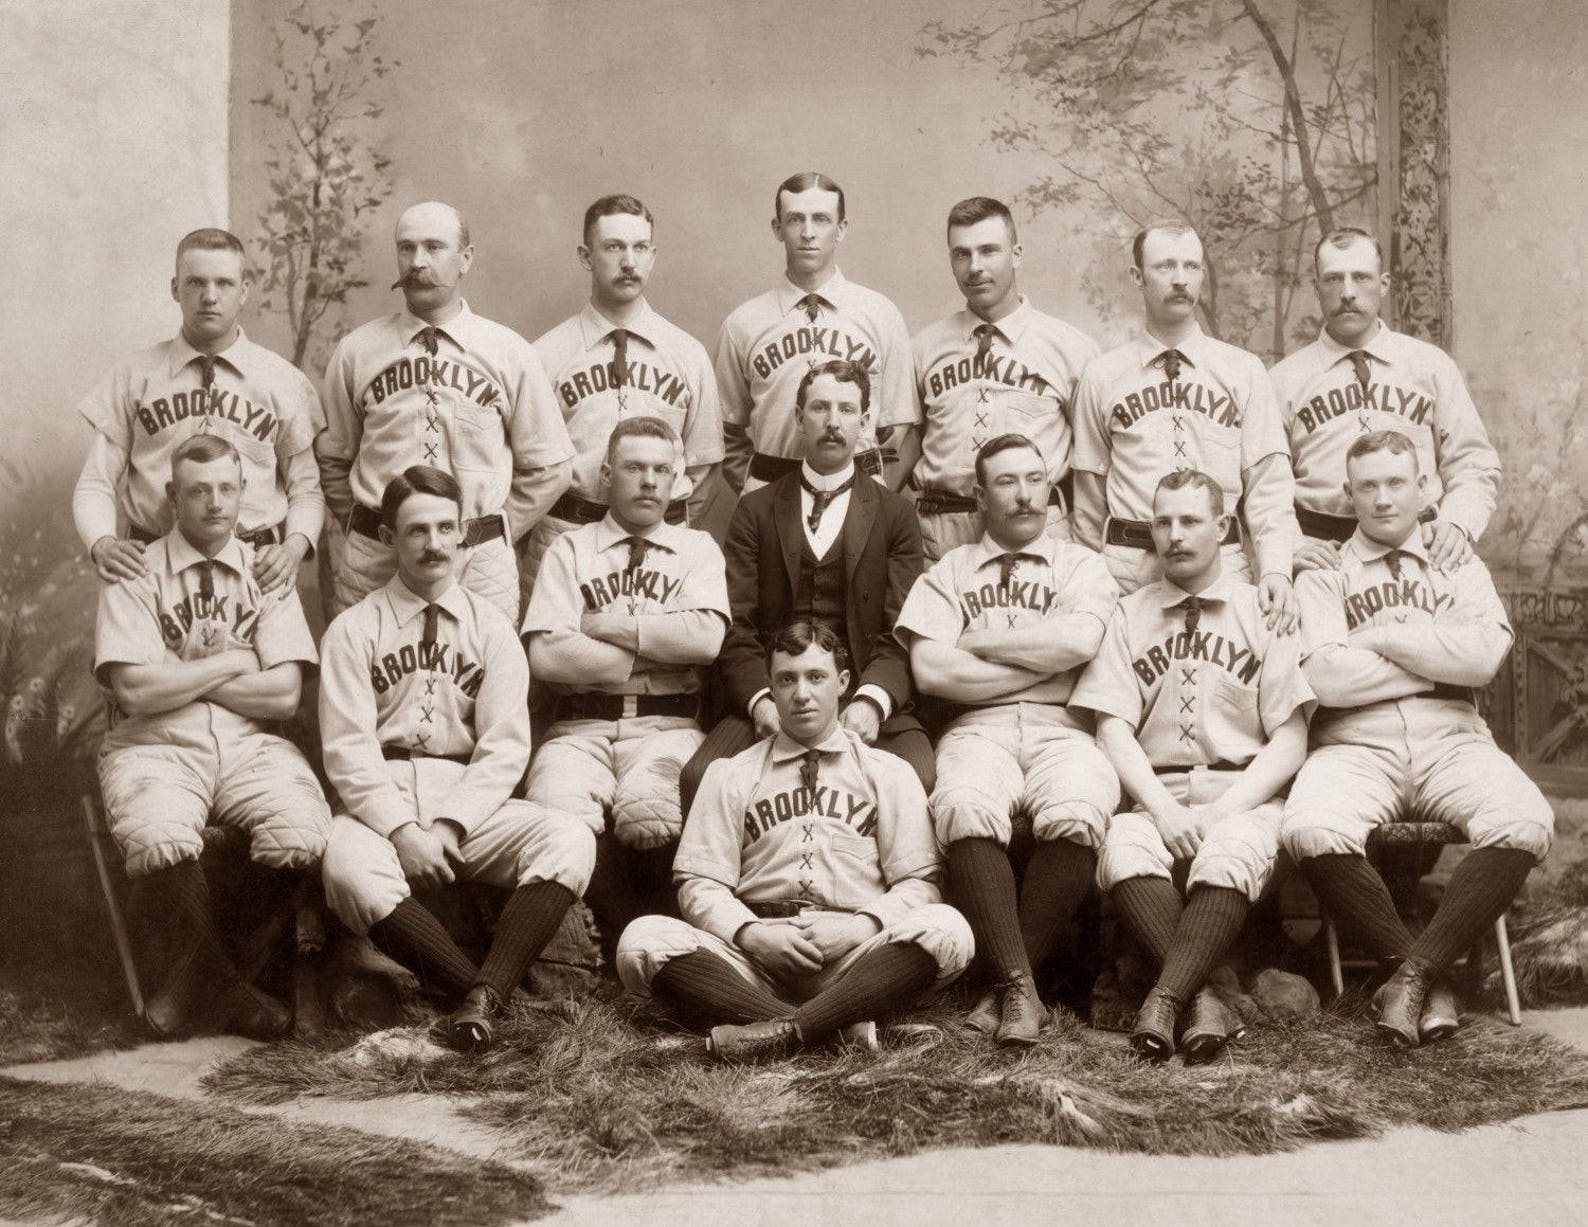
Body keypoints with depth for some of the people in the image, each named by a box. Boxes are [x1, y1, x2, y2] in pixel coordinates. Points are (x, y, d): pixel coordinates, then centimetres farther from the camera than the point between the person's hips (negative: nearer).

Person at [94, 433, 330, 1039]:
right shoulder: (135, 575, 4)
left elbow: (284, 694, -1)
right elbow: (136, 691, -10)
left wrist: (182, 676, -4)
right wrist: (230, 662, -3)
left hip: (250, 745, 2)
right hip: (156, 747, -2)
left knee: (302, 832, -29)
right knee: (159, 838, -36)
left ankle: (198, 966, -6)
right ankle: (230, 982, -11)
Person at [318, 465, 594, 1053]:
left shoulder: (490, 627, 10)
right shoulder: (353, 630, 5)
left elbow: (505, 748, 2)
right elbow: (348, 751, -4)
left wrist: (448, 826, -14)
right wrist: (403, 831, -19)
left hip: (469, 803, 2)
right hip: (380, 803, -2)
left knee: (569, 839, -27)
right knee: (348, 866, -36)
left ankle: (482, 997, -34)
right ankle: (486, 993, -29)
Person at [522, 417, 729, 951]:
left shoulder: (697, 549, 15)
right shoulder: (570, 550, 13)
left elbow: (706, 639, -5)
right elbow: (546, 655, -3)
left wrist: (613, 626, -3)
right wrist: (660, 650, -1)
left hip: (668, 727, 0)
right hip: (581, 728, 0)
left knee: (649, 814, -34)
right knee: (560, 812, -33)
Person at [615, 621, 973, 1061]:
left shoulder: (887, 773, 17)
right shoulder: (730, 776, 18)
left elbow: (919, 883, 9)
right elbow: (700, 884, 9)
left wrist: (863, 926, -11)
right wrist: (751, 933, -11)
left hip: (855, 958, -1)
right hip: (755, 955, 1)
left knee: (945, 929, -31)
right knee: (644, 939, -27)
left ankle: (782, 1030, -40)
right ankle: (839, 1023, -37)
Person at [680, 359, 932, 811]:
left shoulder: (895, 514, 15)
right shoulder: (755, 510, 17)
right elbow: (736, 626, 6)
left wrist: (872, 701, -16)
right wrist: (760, 700, -13)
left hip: (867, 697, 0)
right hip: (770, 701, 1)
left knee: (917, 780, -33)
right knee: (701, 777, -29)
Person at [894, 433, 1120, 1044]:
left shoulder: (1080, 565, 18)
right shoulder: (948, 572, 19)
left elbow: (1080, 639, -5)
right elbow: (931, 671, 1)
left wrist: (980, 639, 2)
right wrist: (1044, 661, 2)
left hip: (1060, 728, 0)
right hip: (979, 728, 0)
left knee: (1076, 815, -34)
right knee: (965, 808, -36)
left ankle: (1007, 983, -21)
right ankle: (1017, 984, -29)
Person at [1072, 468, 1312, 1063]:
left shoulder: (1263, 611, 10)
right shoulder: (1128, 615, 15)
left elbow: (1290, 739, 3)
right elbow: (1113, 729, 4)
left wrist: (1224, 810, -12)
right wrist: (1162, 809, -12)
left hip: (1243, 795, -1)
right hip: (1152, 792, 1)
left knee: (1230, 858, -36)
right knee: (1124, 852, -33)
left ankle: (1164, 999, -37)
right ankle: (1203, 998, -36)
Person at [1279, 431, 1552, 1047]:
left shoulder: (1461, 570, 20)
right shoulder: (1323, 579, 15)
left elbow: (1484, 655, -2)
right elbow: (1325, 676, -5)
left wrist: (1384, 635, -1)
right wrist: (1439, 660, 1)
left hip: (1451, 741, 2)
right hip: (1356, 746, -1)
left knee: (1524, 825, -31)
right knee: (1313, 833, -35)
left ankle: (1414, 971, -20)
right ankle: (1429, 978, -16)